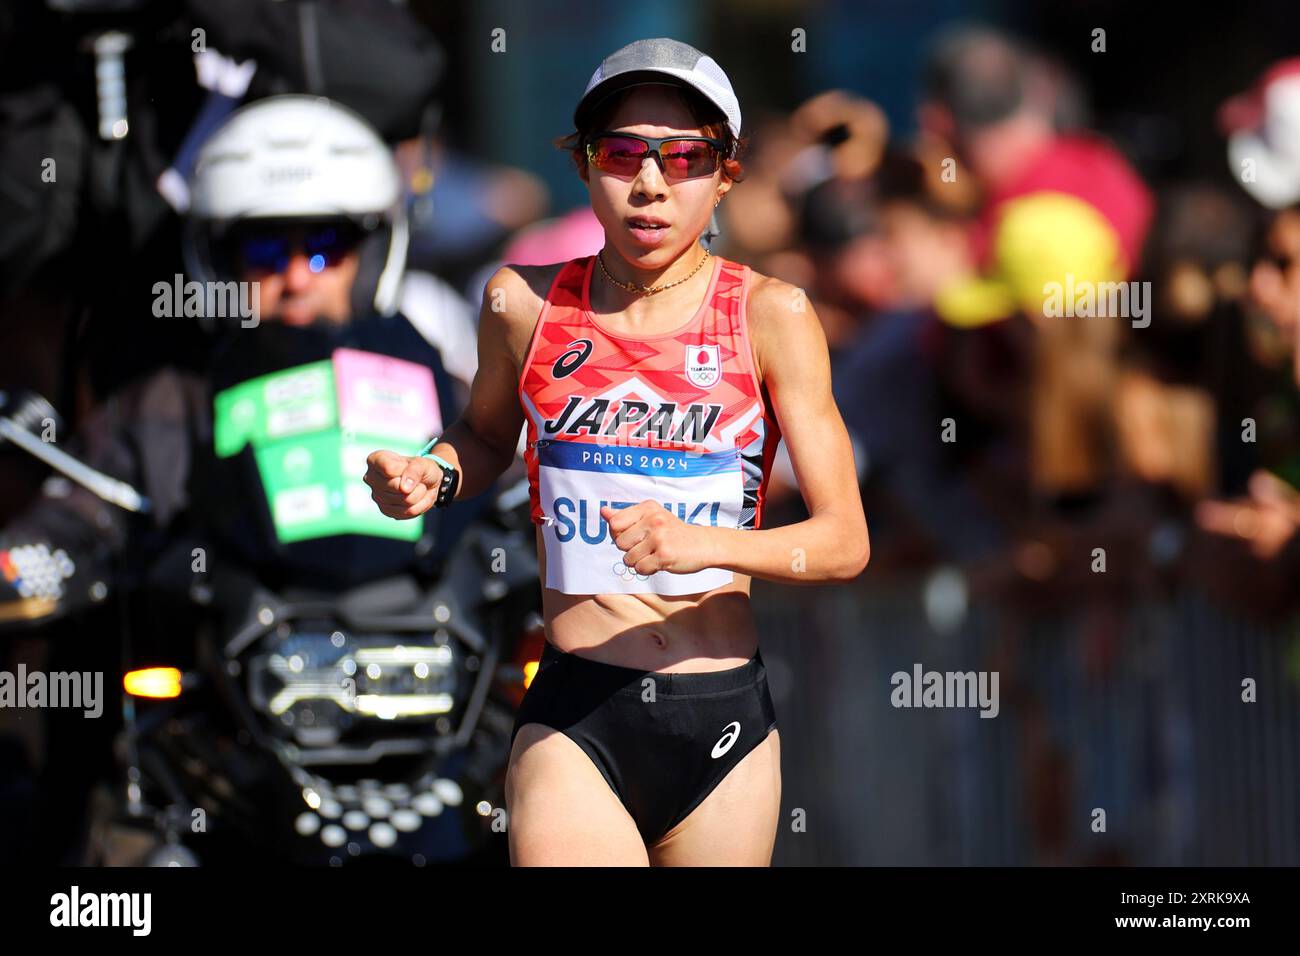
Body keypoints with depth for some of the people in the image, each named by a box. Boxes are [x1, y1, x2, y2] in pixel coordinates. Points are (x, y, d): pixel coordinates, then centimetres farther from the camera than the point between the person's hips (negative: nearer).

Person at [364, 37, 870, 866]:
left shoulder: (770, 315, -2)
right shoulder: (526, 303, 2)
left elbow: (846, 541, -5)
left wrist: (703, 544, -22)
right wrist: (430, 477, 2)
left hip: (724, 724, 1)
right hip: (574, 718, -1)